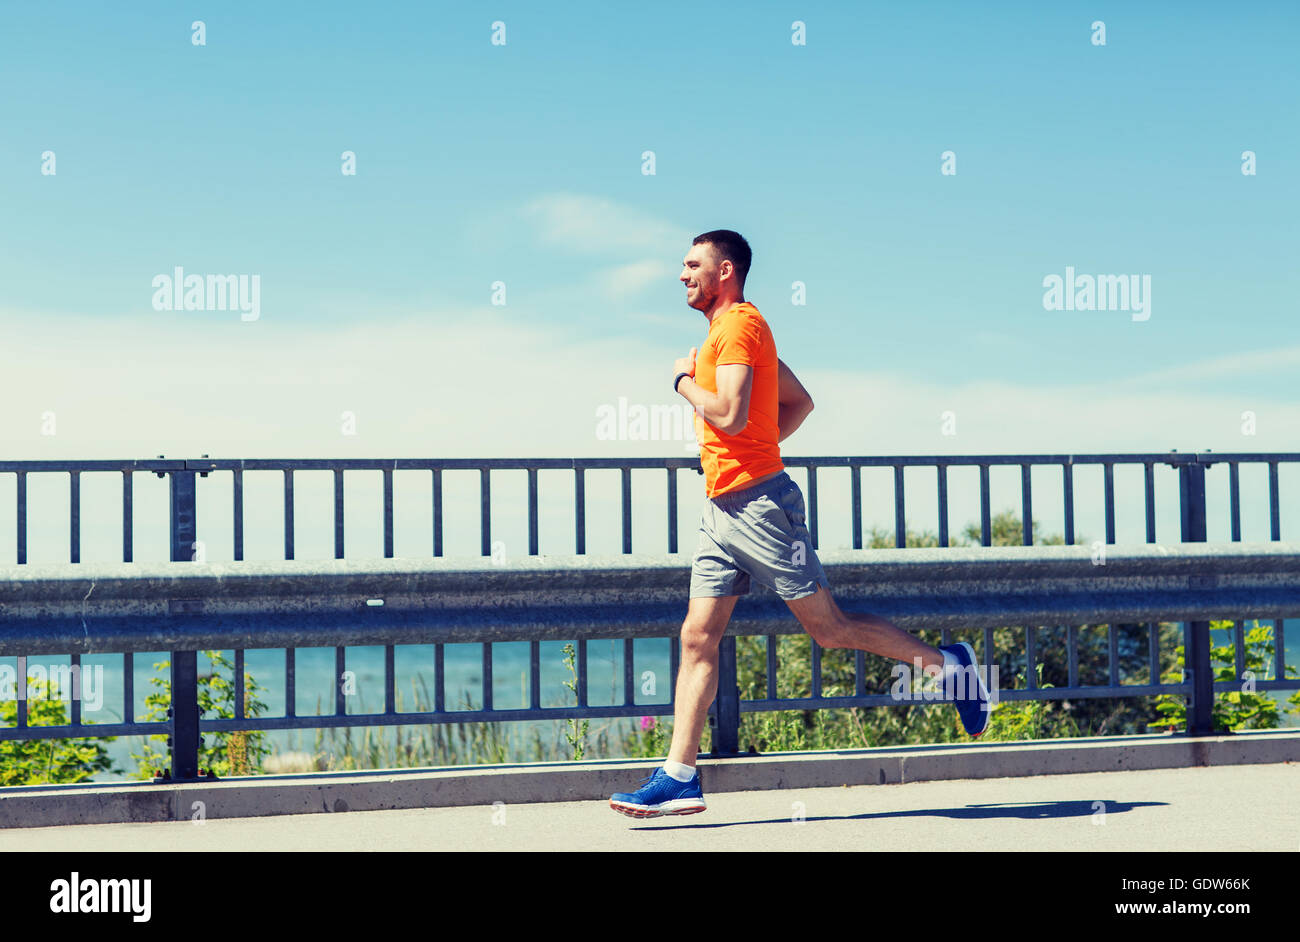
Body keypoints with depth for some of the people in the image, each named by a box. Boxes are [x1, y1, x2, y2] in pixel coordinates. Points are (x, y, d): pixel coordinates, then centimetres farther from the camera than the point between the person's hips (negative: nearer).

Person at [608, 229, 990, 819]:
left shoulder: (739, 324, -10)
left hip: (757, 503, -10)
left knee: (829, 627, -4)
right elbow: (801, 402, 26)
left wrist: (684, 380, -5)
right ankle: (679, 777, 2)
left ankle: (948, 664, 13)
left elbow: (730, 415, -22)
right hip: (722, 507, 10)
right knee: (697, 637, 2)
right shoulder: (736, 329, 21)